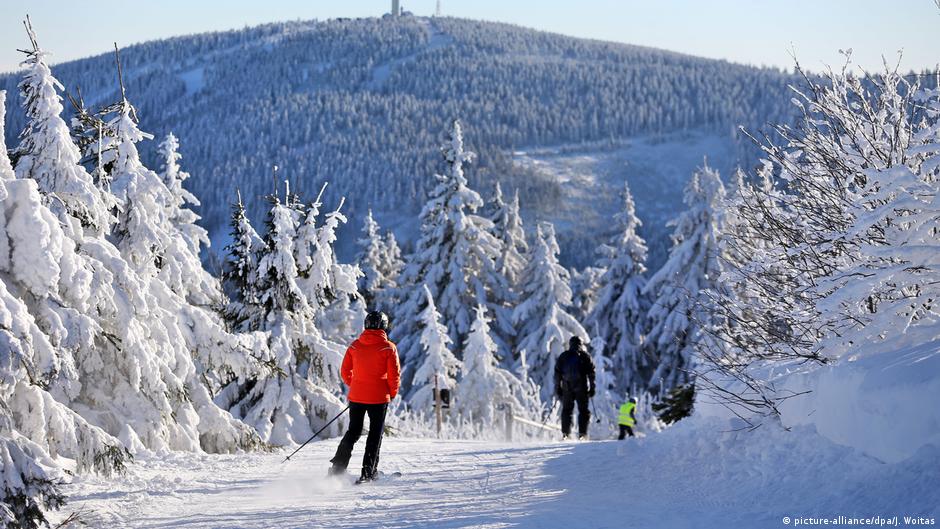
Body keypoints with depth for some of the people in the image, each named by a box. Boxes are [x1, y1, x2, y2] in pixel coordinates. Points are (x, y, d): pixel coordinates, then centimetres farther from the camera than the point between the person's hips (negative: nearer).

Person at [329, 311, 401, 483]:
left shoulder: (355, 345, 1)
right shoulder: (389, 347, -9)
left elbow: (345, 371, 5)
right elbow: (394, 375, -10)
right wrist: (392, 393, 6)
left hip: (356, 396, 3)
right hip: (379, 398, -3)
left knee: (353, 432, 16)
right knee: (375, 434, 9)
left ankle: (337, 467, 8)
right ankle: (368, 472, 4)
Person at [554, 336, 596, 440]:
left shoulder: (563, 357, 9)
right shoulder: (585, 356, 3)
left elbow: (557, 374, 8)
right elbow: (591, 373, -1)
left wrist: (558, 388, 12)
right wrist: (592, 388, 3)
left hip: (567, 388, 2)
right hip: (582, 388, -2)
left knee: (566, 410, 10)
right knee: (583, 411, 4)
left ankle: (565, 434, 3)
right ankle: (582, 434, -5)